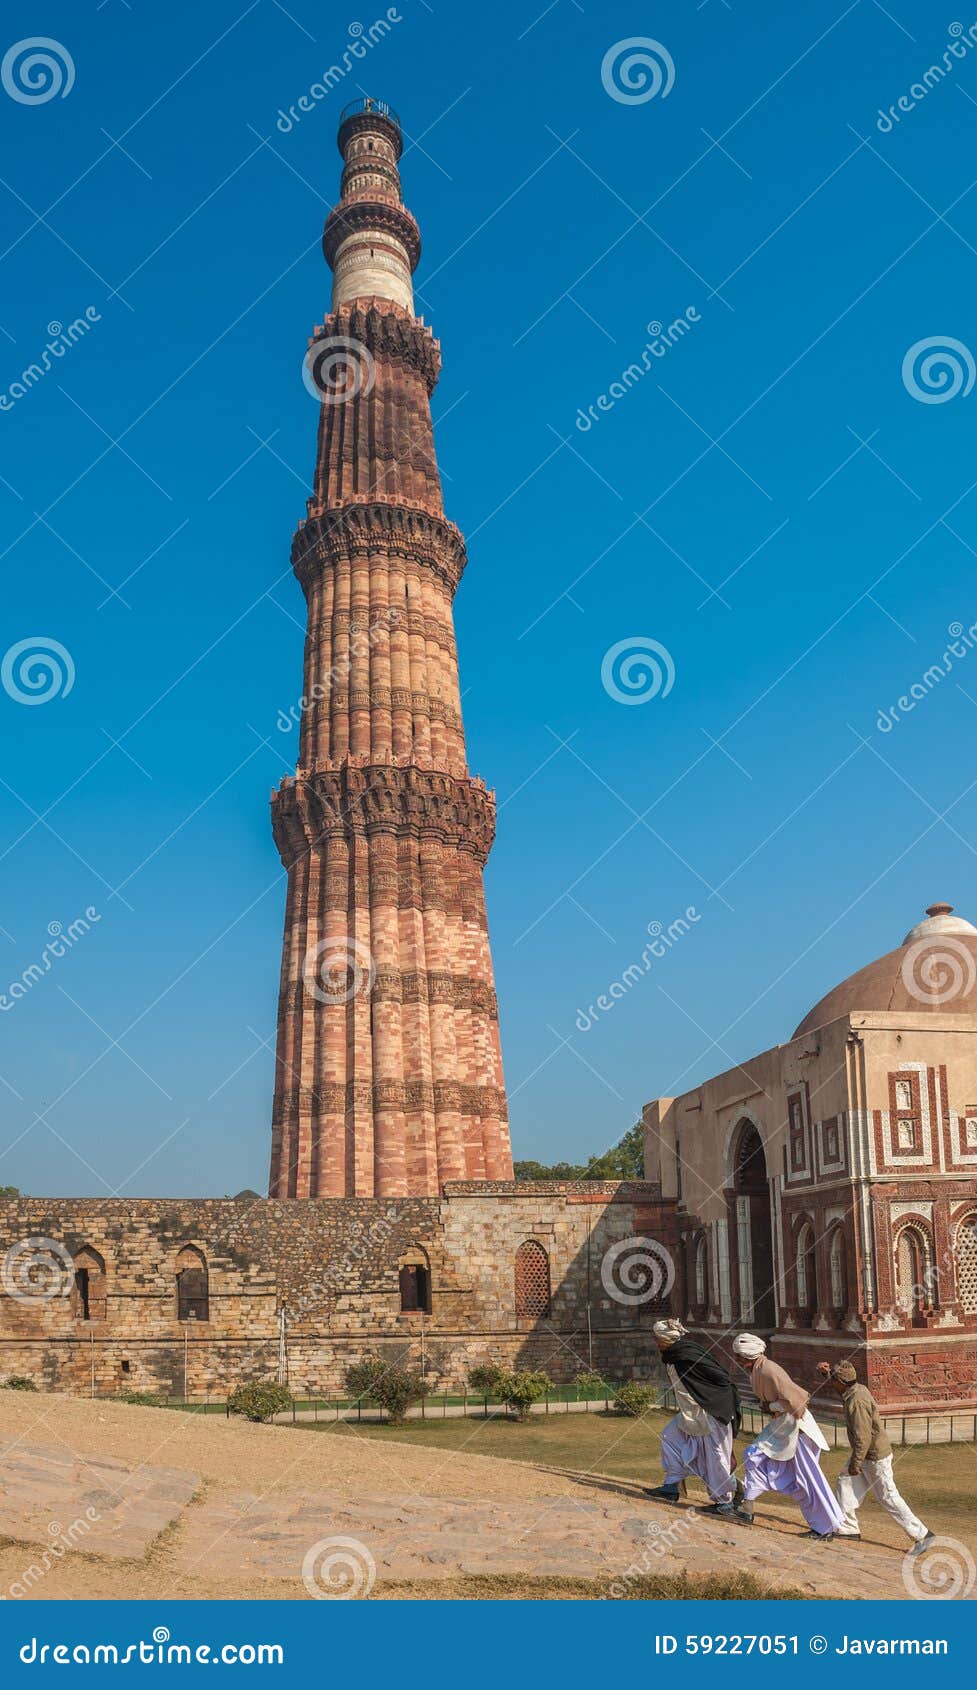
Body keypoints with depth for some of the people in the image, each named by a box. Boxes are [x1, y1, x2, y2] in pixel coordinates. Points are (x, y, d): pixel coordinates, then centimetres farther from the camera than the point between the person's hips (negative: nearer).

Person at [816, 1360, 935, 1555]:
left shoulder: (857, 1402, -29)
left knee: (888, 1497, -1)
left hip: (876, 1457, -10)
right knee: (845, 1484, 14)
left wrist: (855, 1462, -19)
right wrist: (825, 1372, 2)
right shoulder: (857, 1389, -2)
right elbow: (834, 1387, 21)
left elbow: (863, 1437, -28)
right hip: (866, 1453, 10)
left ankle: (921, 1535, 8)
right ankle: (847, 1528, 24)